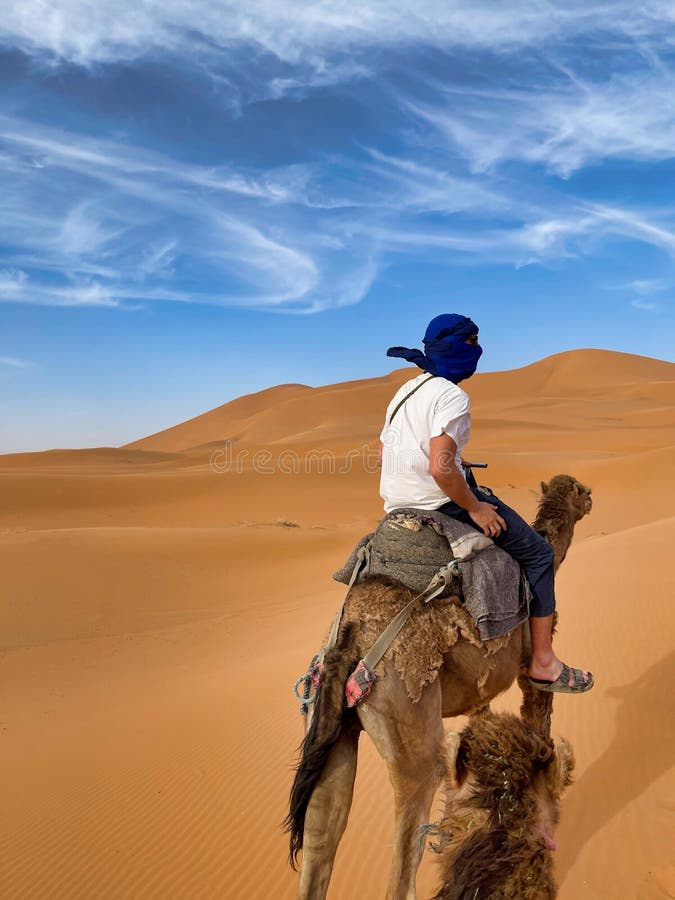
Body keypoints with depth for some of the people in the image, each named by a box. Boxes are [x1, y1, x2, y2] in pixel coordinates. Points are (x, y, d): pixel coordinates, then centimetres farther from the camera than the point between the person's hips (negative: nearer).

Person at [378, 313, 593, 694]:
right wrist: (475, 508, -16)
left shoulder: (405, 391, 13)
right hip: (441, 504, -10)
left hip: (399, 506, 10)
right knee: (539, 553, 4)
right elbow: (440, 466, -28)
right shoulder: (451, 396, -16)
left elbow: (383, 453, 18)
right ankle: (543, 663, 8)